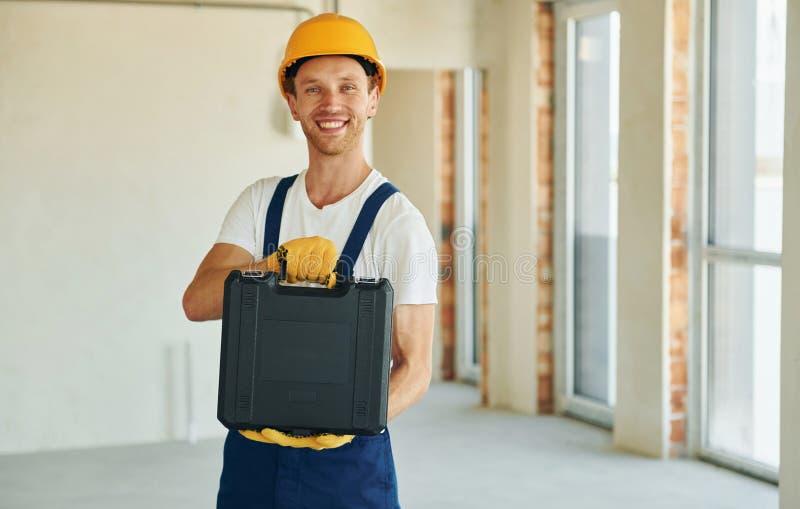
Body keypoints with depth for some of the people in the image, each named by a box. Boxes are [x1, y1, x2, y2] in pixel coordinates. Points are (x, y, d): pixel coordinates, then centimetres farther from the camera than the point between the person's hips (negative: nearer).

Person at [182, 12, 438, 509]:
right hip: (251, 449, 4)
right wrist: (279, 263, -26)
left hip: (347, 455, -4)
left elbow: (414, 366, -10)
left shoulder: (399, 223, -9)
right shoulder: (261, 202, 4)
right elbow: (197, 302, -8)